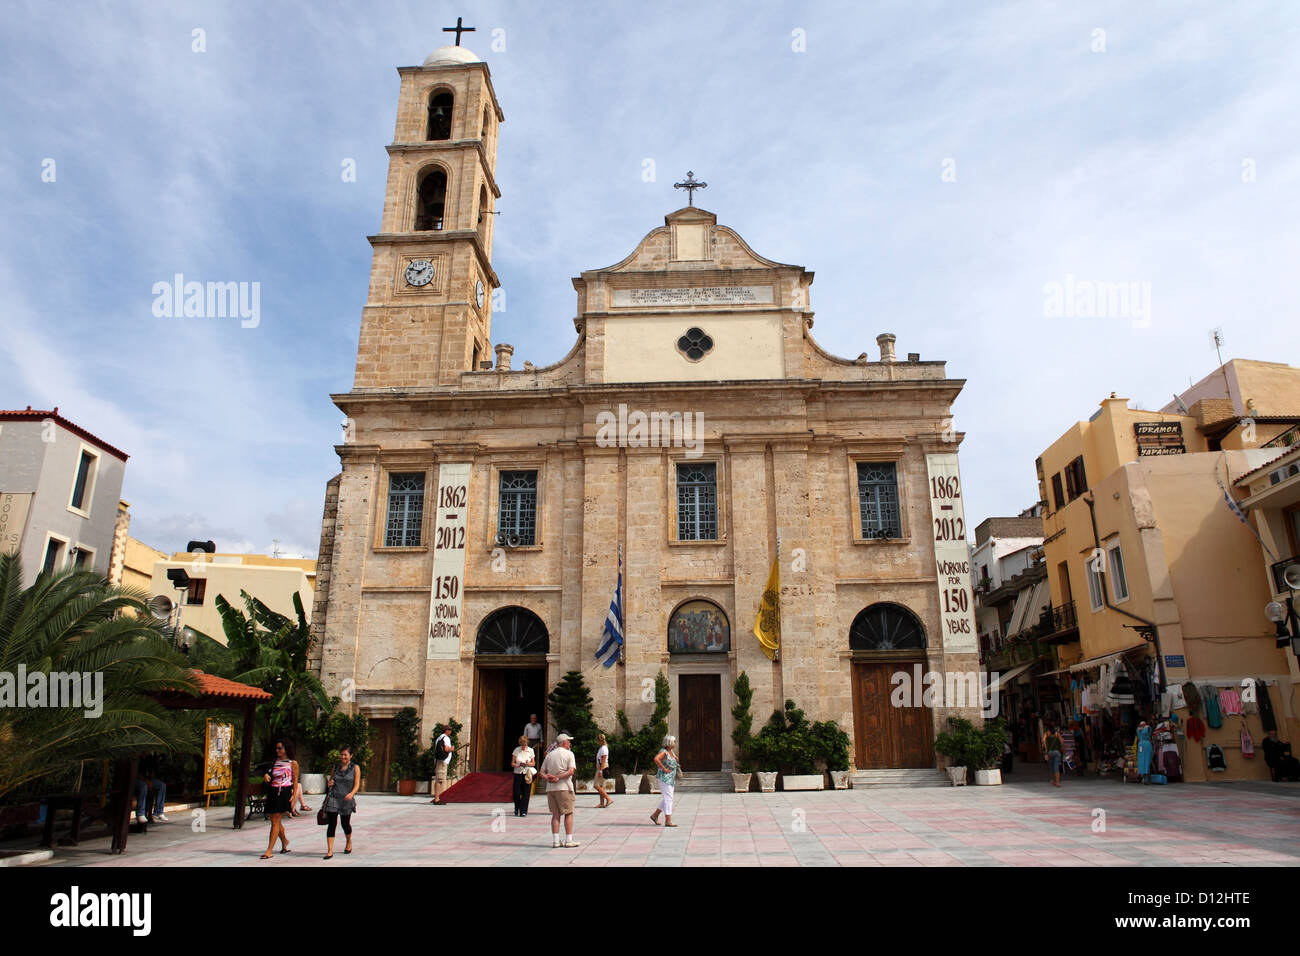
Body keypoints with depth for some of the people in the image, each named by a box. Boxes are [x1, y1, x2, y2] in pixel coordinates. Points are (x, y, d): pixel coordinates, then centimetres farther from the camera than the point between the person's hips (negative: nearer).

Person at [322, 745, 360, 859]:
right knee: (331, 824, -7)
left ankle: (349, 842, 38)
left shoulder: (355, 768, 0)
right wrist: (330, 782, -3)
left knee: (345, 823, 9)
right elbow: (330, 779, 21)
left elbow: (357, 785, -6)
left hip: (346, 800, -2)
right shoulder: (336, 767, 9)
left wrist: (351, 793, -25)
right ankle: (330, 851, -4)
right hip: (333, 798, 2)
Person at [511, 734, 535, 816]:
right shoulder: (516, 750, 0)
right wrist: (518, 765, -19)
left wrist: (529, 764, -14)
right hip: (518, 773, 0)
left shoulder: (530, 750, 2)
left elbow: (533, 763, 8)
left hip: (527, 774, 0)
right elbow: (512, 763, 2)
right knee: (517, 793, -3)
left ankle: (523, 811, 8)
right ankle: (517, 809, 24)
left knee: (526, 793, -3)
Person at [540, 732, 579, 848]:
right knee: (568, 813, 3)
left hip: (550, 788, 5)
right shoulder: (569, 754, -1)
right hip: (564, 787, -5)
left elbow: (542, 772, 9)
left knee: (555, 814, 8)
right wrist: (558, 778, -13)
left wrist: (547, 778, -8)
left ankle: (555, 840, 4)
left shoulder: (549, 755, 15)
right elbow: (571, 771, -14)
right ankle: (569, 840, 2)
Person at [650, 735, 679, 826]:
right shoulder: (663, 752, -15)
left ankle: (655, 815, 23)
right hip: (664, 778, -9)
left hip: (671, 779, 9)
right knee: (668, 798, -8)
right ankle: (668, 821, -5)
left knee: (667, 799, 13)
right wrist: (664, 769, -26)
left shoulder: (671, 752, 13)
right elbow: (656, 759, -33)